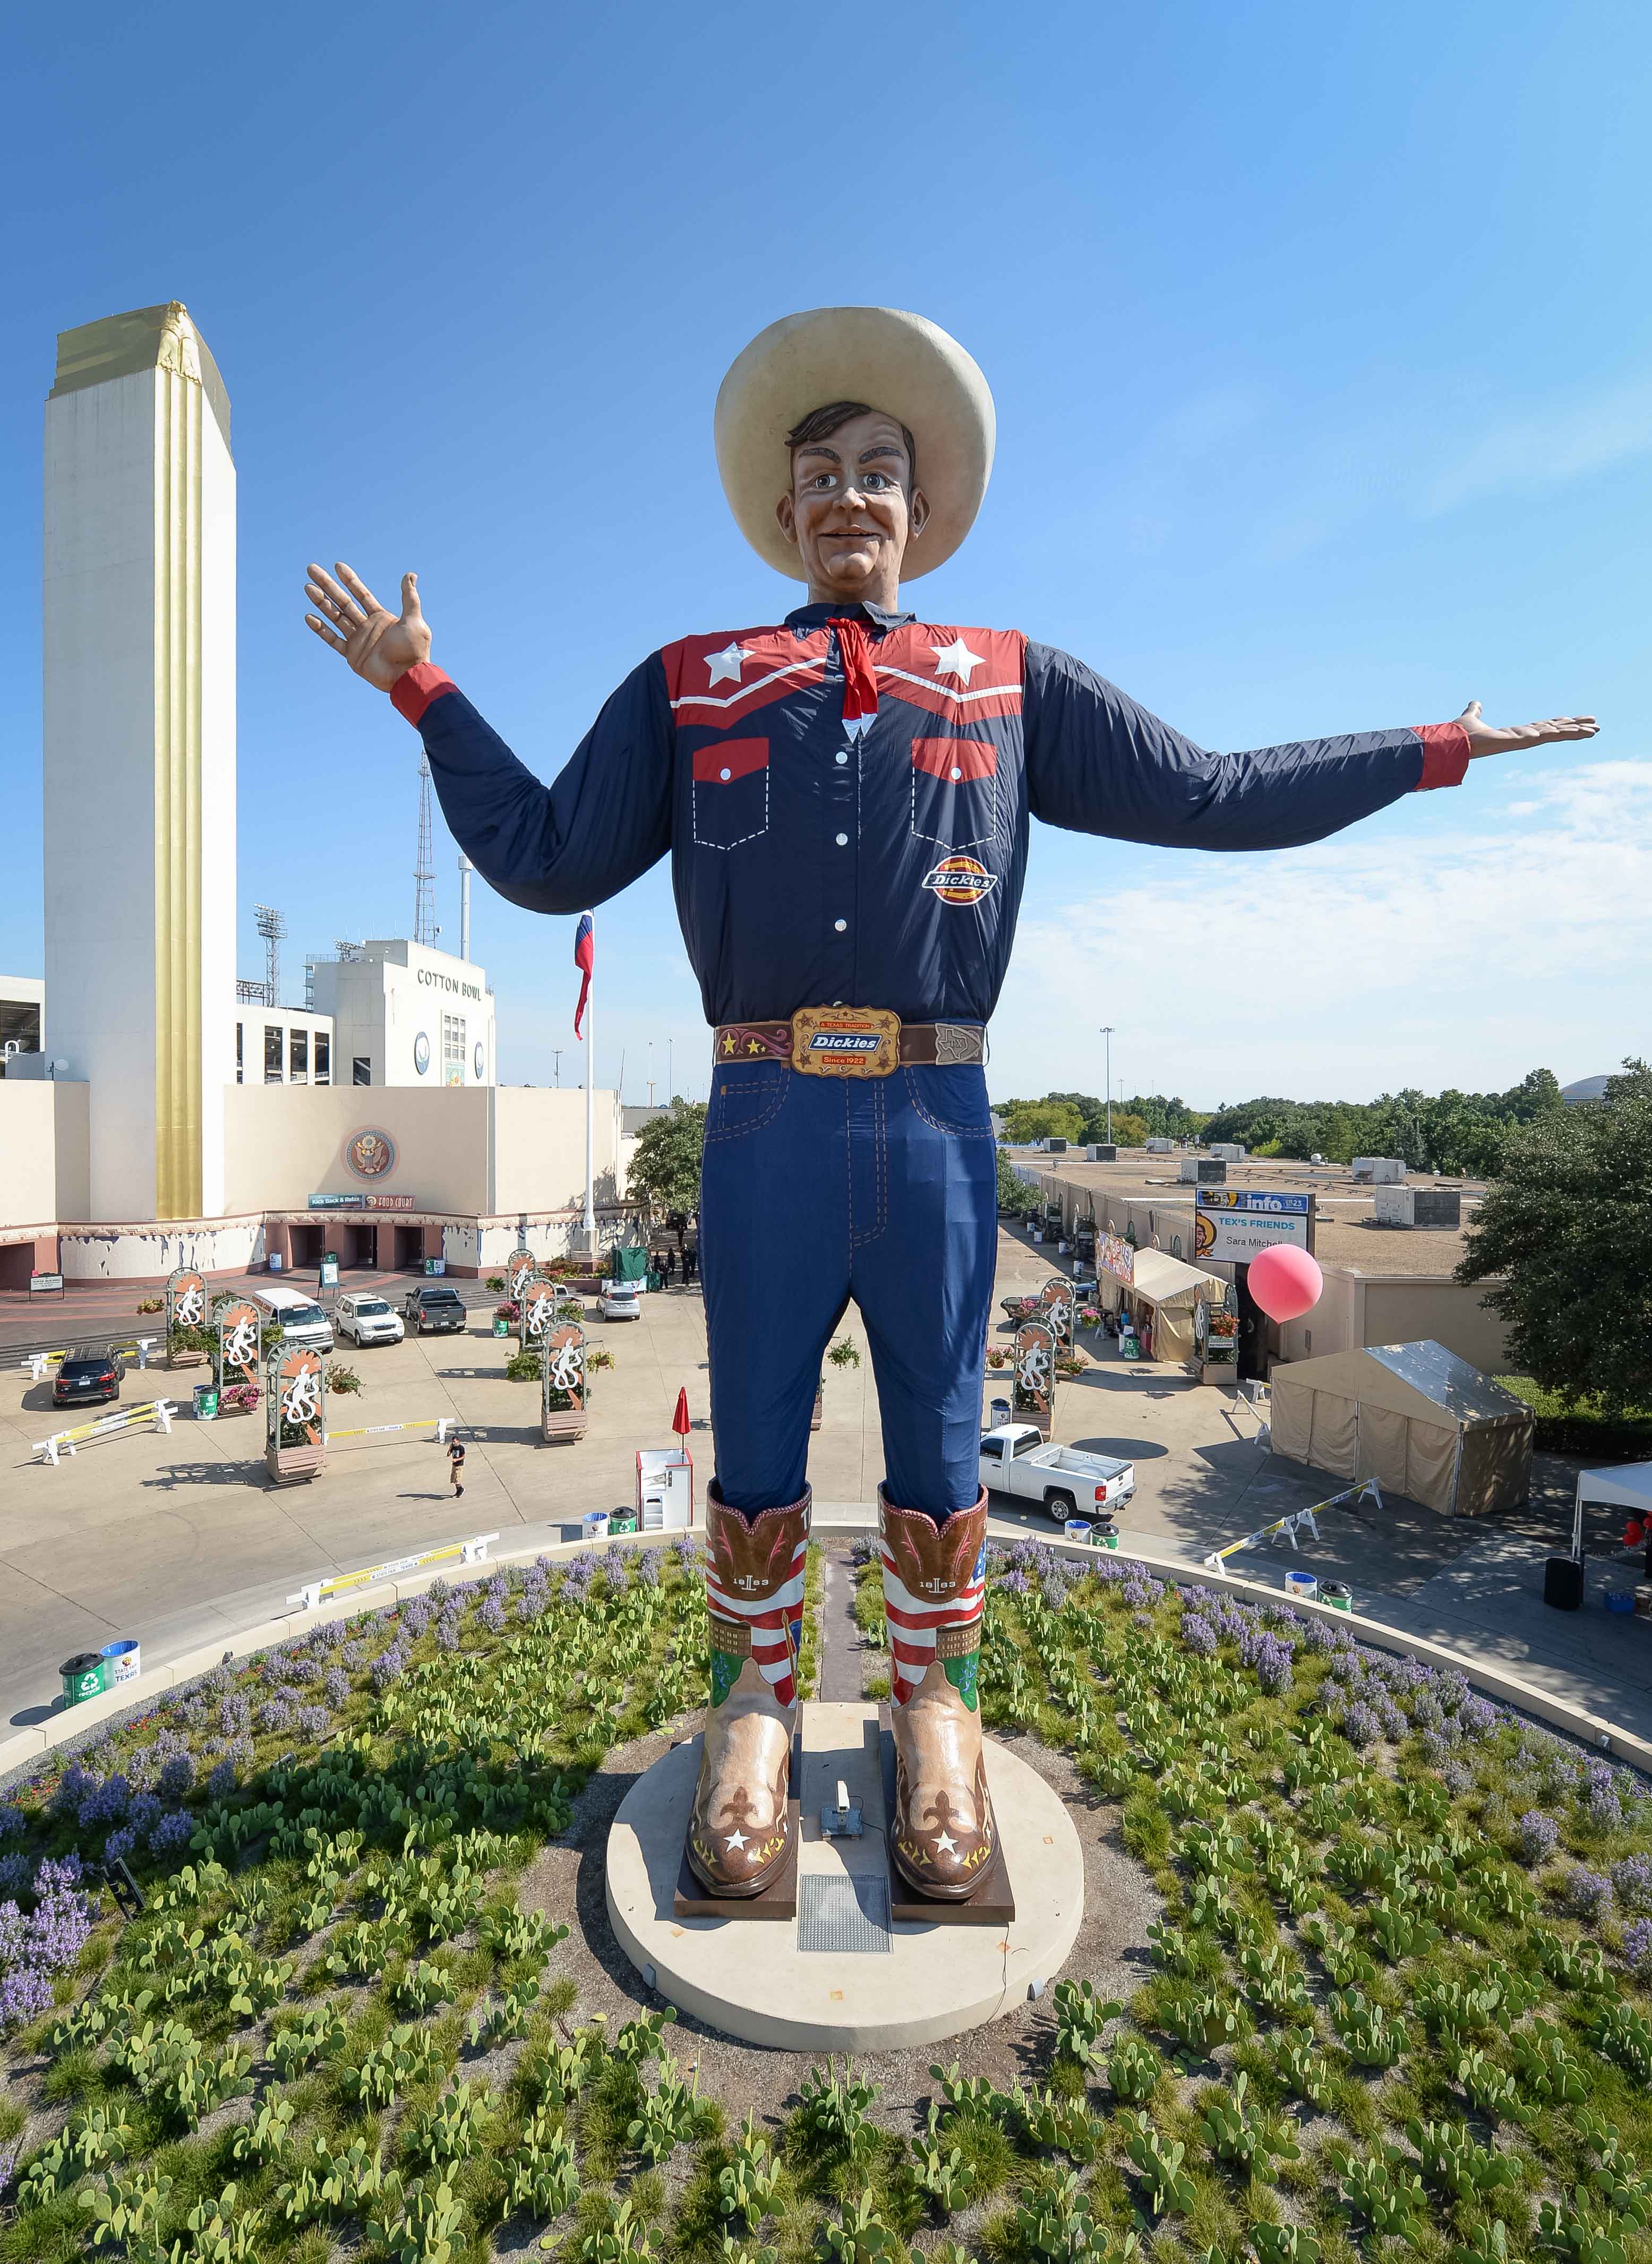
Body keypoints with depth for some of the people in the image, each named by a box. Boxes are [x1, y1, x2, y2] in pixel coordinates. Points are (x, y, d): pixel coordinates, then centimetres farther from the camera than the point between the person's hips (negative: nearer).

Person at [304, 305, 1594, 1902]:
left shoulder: (1013, 682, 14)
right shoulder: (691, 687, 15)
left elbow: (1211, 797, 15)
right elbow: (544, 857, 14)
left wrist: (1434, 749, 18)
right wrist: (420, 689, 14)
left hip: (937, 1125, 1)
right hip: (765, 1124, 0)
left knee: (937, 1443, 11)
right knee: (756, 1443, 10)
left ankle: (935, 1702, 33)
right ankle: (754, 1701, 32)